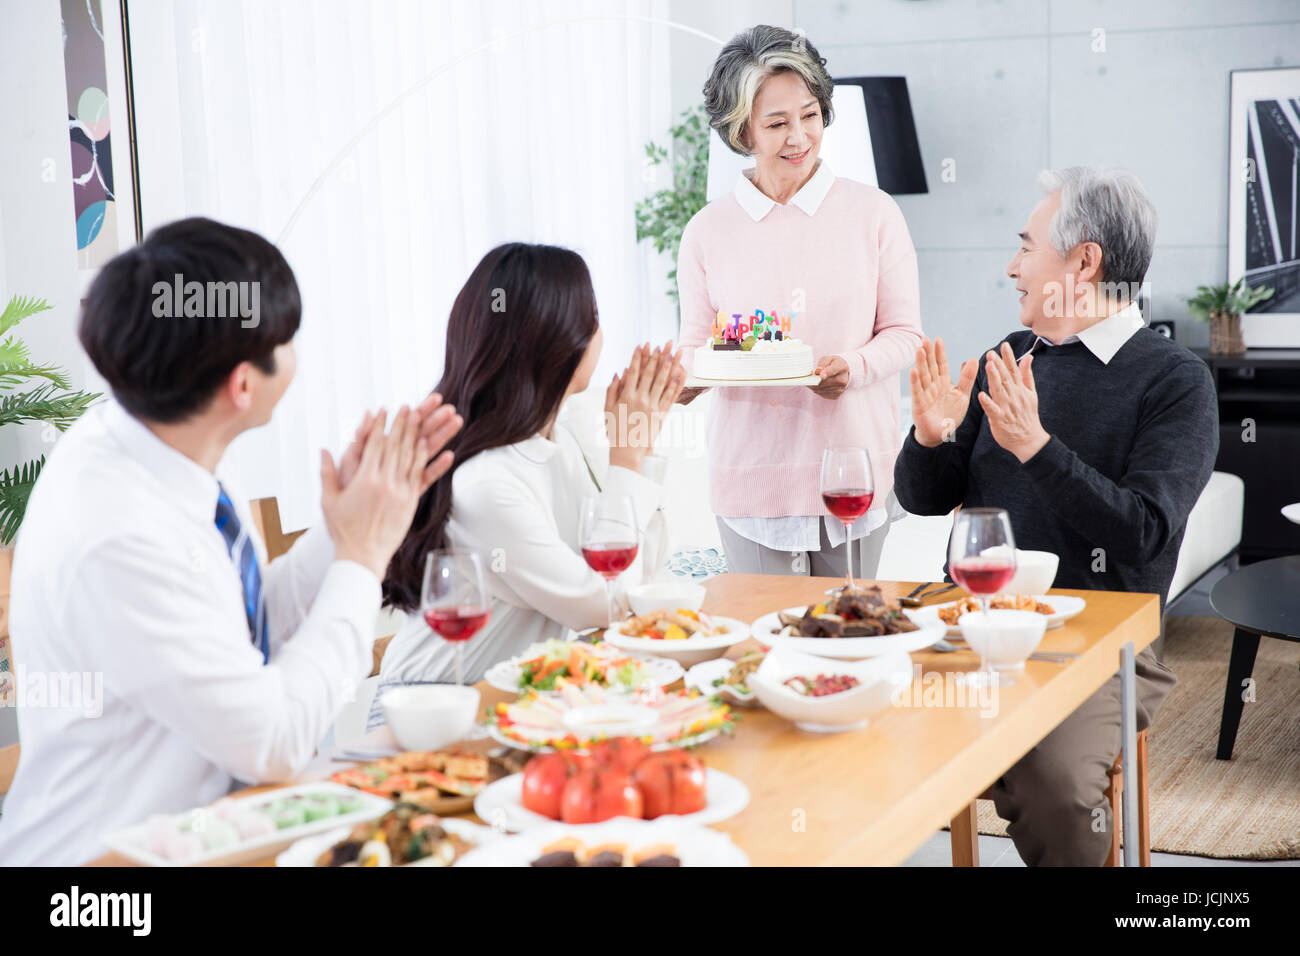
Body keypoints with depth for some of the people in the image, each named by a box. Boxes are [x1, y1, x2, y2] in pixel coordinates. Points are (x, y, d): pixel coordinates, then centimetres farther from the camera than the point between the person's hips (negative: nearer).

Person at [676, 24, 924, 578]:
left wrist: (855, 365, -16)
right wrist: (686, 377, -14)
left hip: (854, 466, 0)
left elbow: (904, 332, 4)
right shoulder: (706, 232, 5)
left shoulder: (873, 213, 3)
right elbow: (694, 345, 9)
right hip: (752, 471, 0)